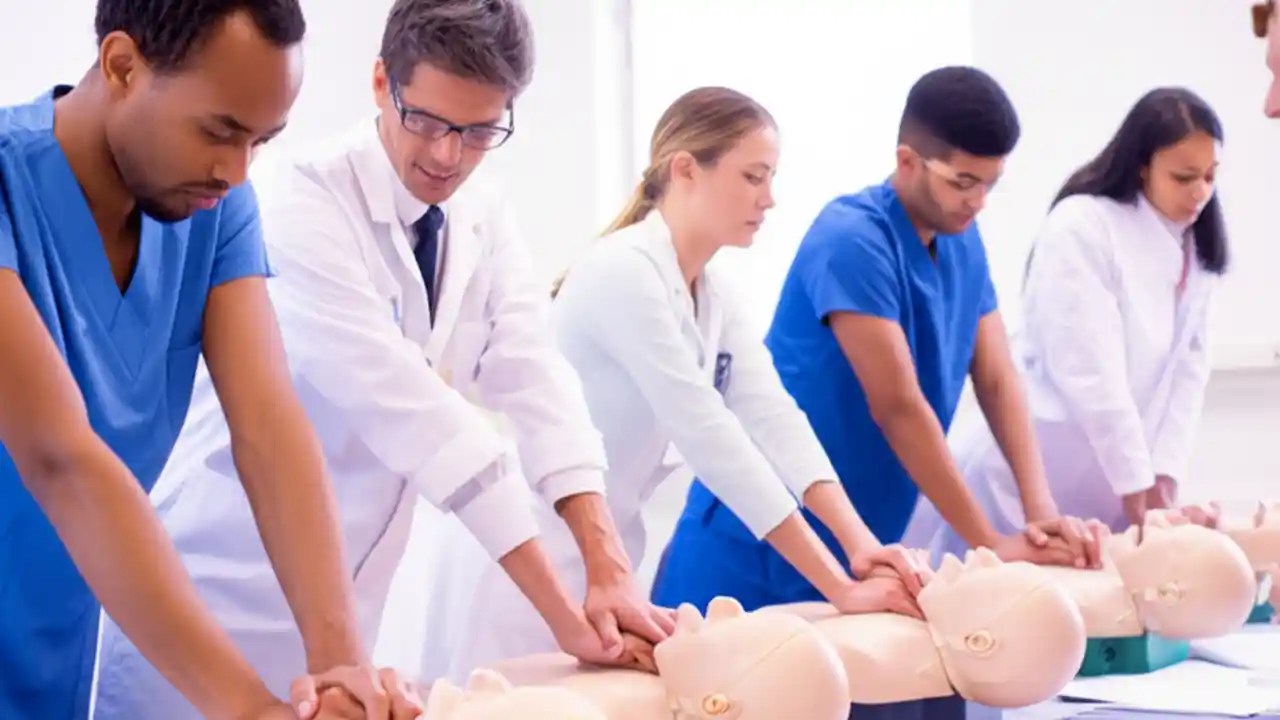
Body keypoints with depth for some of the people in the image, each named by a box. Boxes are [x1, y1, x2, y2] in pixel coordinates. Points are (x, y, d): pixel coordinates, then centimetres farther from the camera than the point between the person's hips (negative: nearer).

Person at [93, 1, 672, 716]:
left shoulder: (486, 224, 2)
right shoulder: (298, 200, -19)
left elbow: (535, 382, -7)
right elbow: (400, 403, -26)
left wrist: (612, 573, -22)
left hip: (339, 604, 6)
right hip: (220, 590, -6)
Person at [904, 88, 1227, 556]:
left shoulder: (1197, 250, 8)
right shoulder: (1081, 226, -14)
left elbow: (1190, 366, 5)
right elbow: (1087, 370, -18)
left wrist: (1165, 473, -6)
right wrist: (1135, 482, -14)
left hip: (1109, 478, 6)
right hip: (1030, 467, -6)